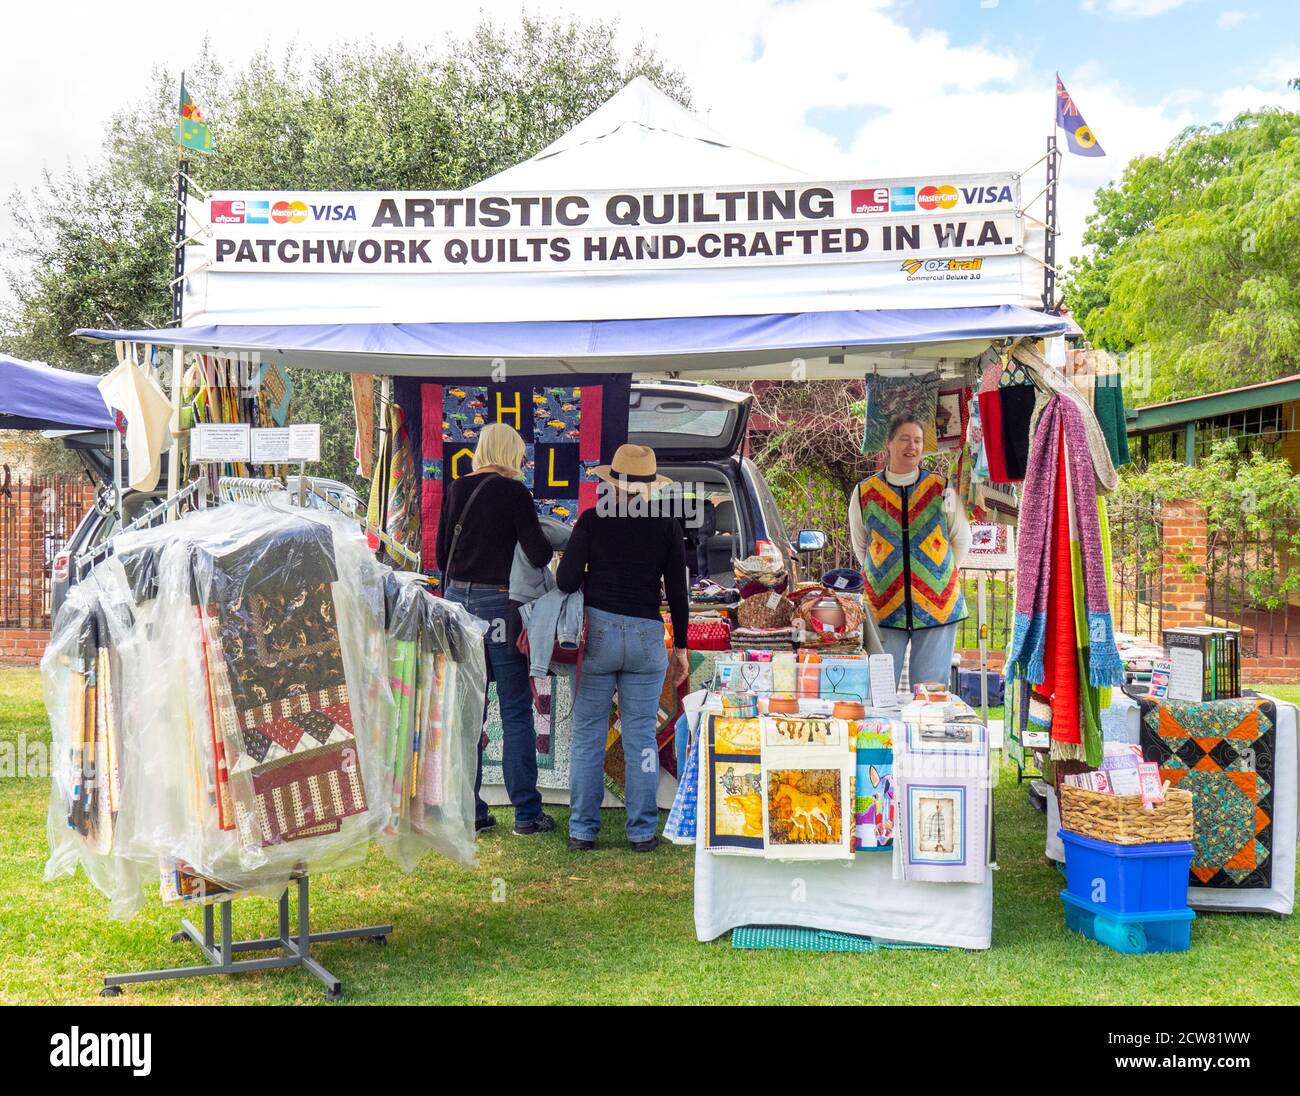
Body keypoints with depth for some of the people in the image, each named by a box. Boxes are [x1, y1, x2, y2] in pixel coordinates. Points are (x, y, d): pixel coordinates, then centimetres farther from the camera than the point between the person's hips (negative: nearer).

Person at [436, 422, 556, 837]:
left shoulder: (456, 489, 8)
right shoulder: (513, 492, -8)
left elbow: (441, 552, 13)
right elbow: (537, 552, -13)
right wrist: (559, 550, 8)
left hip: (458, 598, 6)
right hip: (499, 603, -5)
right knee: (516, 712, 2)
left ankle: (469, 811, 17)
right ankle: (527, 814, 7)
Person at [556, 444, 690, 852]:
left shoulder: (592, 520, -2)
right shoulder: (667, 526, 3)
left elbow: (566, 581, -6)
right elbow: (677, 592, 5)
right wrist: (681, 646, 13)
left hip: (596, 630, -1)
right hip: (647, 635, 1)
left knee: (588, 735, 8)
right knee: (641, 736, 8)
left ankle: (582, 830, 11)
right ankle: (642, 831, 12)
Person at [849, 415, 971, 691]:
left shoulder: (942, 489, 2)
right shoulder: (864, 493, 3)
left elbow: (962, 540, 13)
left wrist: (937, 574, 11)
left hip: (938, 606, 0)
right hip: (883, 607, 0)